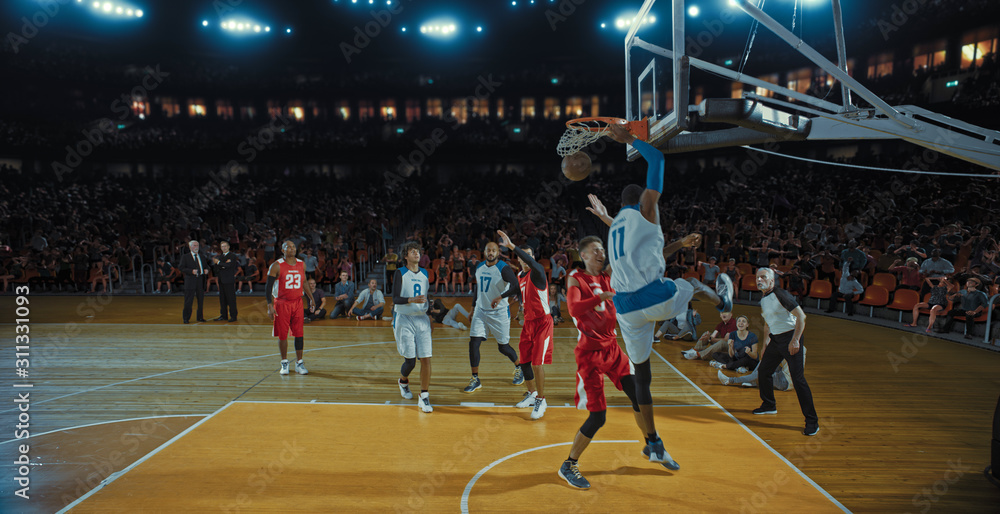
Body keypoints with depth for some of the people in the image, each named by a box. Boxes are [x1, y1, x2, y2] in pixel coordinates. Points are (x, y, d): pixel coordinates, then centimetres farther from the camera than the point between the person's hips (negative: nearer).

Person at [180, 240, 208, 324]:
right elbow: (182, 268, -5)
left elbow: (206, 266, 25)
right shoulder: (185, 257, 3)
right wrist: (191, 271, -20)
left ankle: (200, 317, 18)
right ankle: (186, 318, 6)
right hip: (190, 281, -4)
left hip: (200, 281, 4)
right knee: (188, 301, -3)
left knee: (201, 300, 8)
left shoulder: (202, 256, 17)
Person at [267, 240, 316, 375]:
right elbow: (268, 287, -6)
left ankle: (299, 363, 12)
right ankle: (284, 363, 16)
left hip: (297, 303, 3)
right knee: (282, 335, 2)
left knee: (299, 334, 3)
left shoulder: (301, 265, 6)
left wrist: (311, 298, 16)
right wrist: (270, 306, -14)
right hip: (281, 304, -3)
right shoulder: (276, 266, -8)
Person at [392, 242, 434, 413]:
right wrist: (412, 300, -27)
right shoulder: (400, 273, -3)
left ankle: (424, 397, 1)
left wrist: (430, 316, 17)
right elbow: (395, 299, -10)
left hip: (422, 319, 4)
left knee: (426, 359, -7)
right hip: (404, 320, -4)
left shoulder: (424, 273, 12)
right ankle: (403, 381, 31)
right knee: (410, 361, -3)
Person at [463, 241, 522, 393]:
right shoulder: (479, 267, 5)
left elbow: (517, 287, -30)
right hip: (481, 311, 5)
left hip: (499, 312, -5)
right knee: (473, 343, -6)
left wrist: (501, 297, -42)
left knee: (503, 347, 5)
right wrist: (473, 308, 20)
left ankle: (519, 368, 34)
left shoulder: (503, 269, -16)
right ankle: (475, 379, 5)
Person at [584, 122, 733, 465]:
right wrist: (629, 139, 14)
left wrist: (679, 245, 35)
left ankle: (654, 443, 20)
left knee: (641, 373, 15)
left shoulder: (614, 227, 22)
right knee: (692, 285, 30)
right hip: (658, 298, -6)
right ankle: (723, 302, 63)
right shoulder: (644, 209, 2)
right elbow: (657, 158, 3)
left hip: (627, 307, 6)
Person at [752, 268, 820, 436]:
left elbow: (801, 316, -21)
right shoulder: (763, 299, 11)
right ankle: (769, 405, 37)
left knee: (798, 378, -12)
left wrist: (795, 340, -25)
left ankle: (812, 421, -7)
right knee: (763, 371, 15)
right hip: (775, 339, 9)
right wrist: (766, 342, 22)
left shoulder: (780, 294, -16)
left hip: (790, 338, -9)